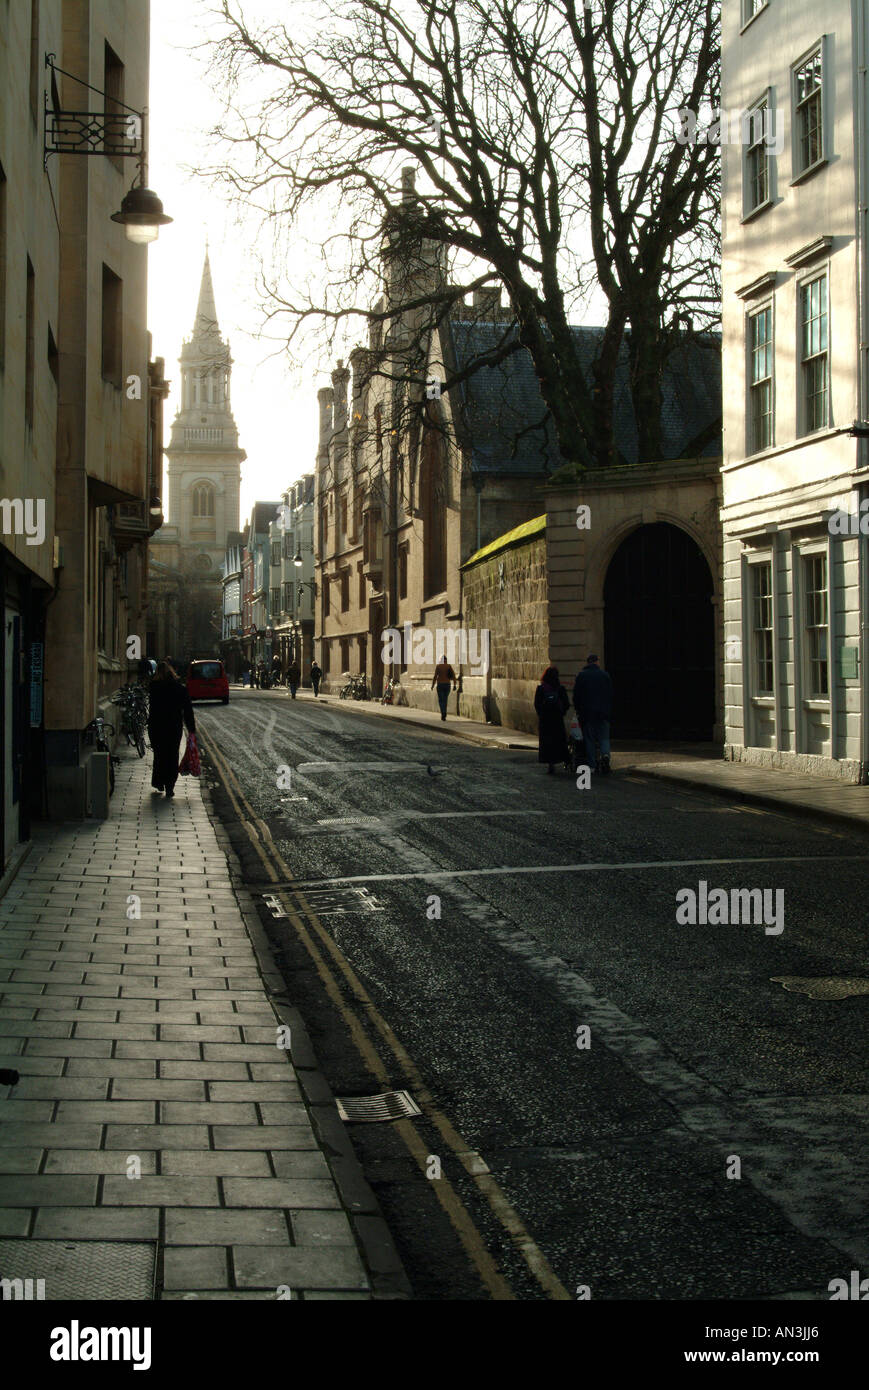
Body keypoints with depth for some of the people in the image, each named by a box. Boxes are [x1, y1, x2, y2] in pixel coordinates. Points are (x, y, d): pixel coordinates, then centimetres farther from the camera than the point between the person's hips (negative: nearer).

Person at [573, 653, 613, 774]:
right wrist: (609, 712, 13)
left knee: (589, 739, 4)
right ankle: (605, 755, -23)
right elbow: (610, 695, 7)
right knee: (604, 737, 5)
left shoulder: (581, 675, 0)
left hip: (587, 713, -1)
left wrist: (578, 710, 10)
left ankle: (592, 765, 2)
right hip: (603, 713, 1)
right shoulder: (605, 675, 5)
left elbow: (576, 696, 0)